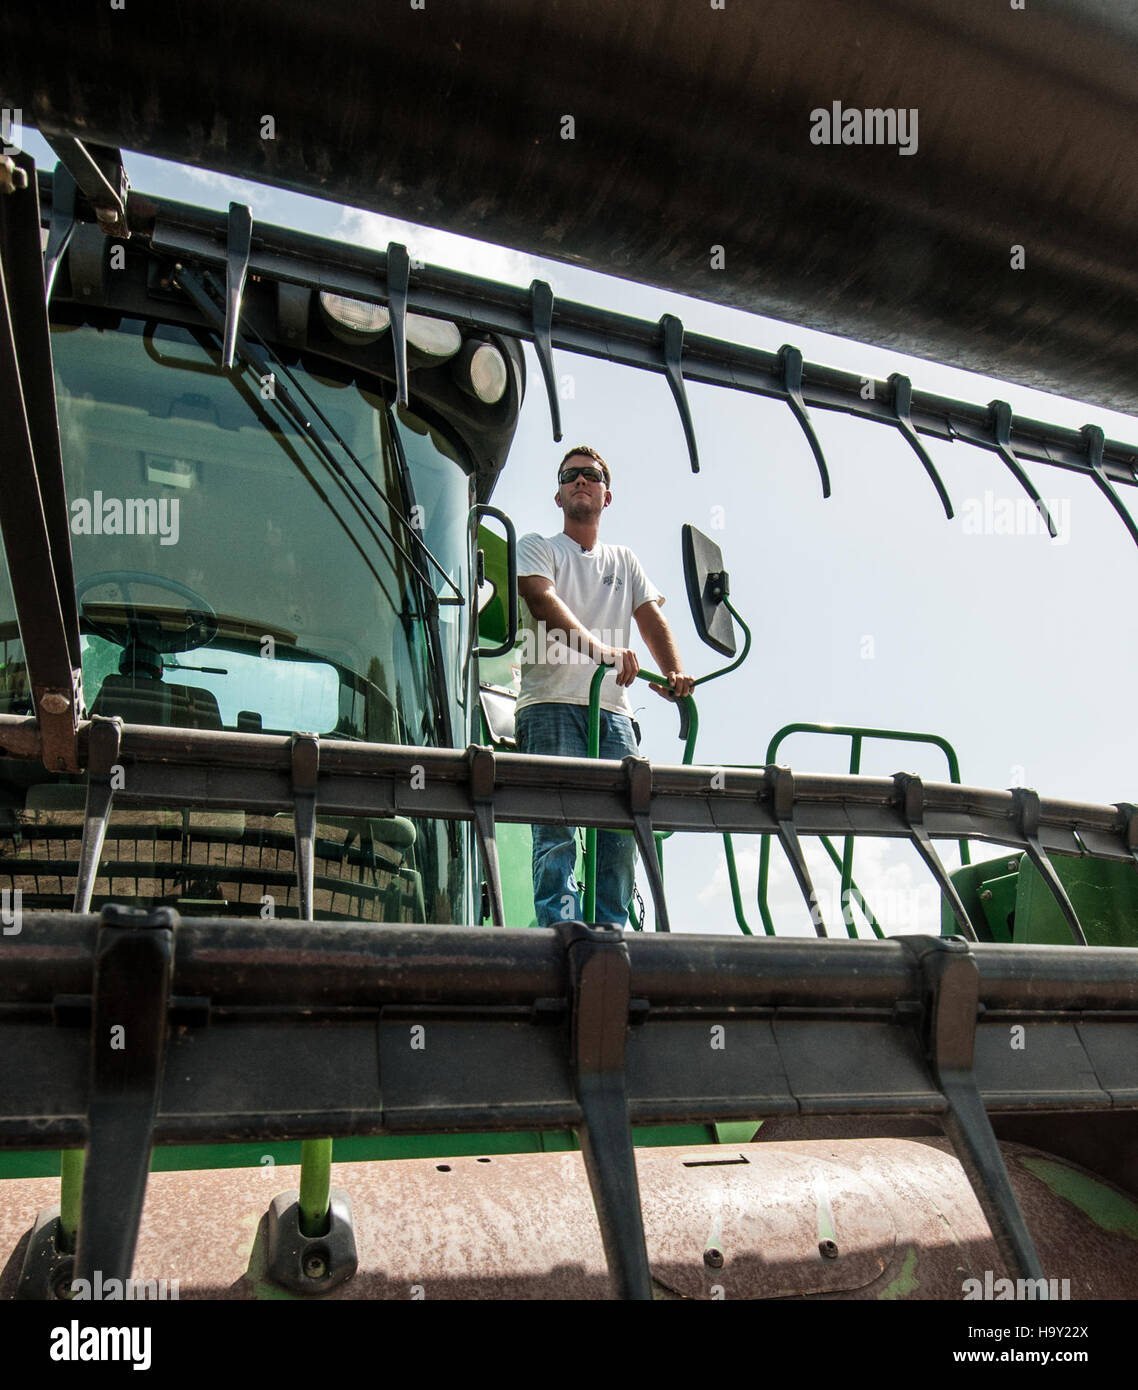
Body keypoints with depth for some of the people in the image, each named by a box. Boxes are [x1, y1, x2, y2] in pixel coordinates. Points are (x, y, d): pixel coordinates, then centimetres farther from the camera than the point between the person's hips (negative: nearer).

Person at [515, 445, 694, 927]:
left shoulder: (624, 560, 26)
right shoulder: (537, 547, 12)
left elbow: (651, 618, 12)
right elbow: (542, 600, -9)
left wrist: (674, 672, -10)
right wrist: (596, 646, -28)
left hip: (612, 711, 4)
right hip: (551, 705, -4)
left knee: (622, 828, -3)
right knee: (556, 823, -14)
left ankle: (611, 931, 4)